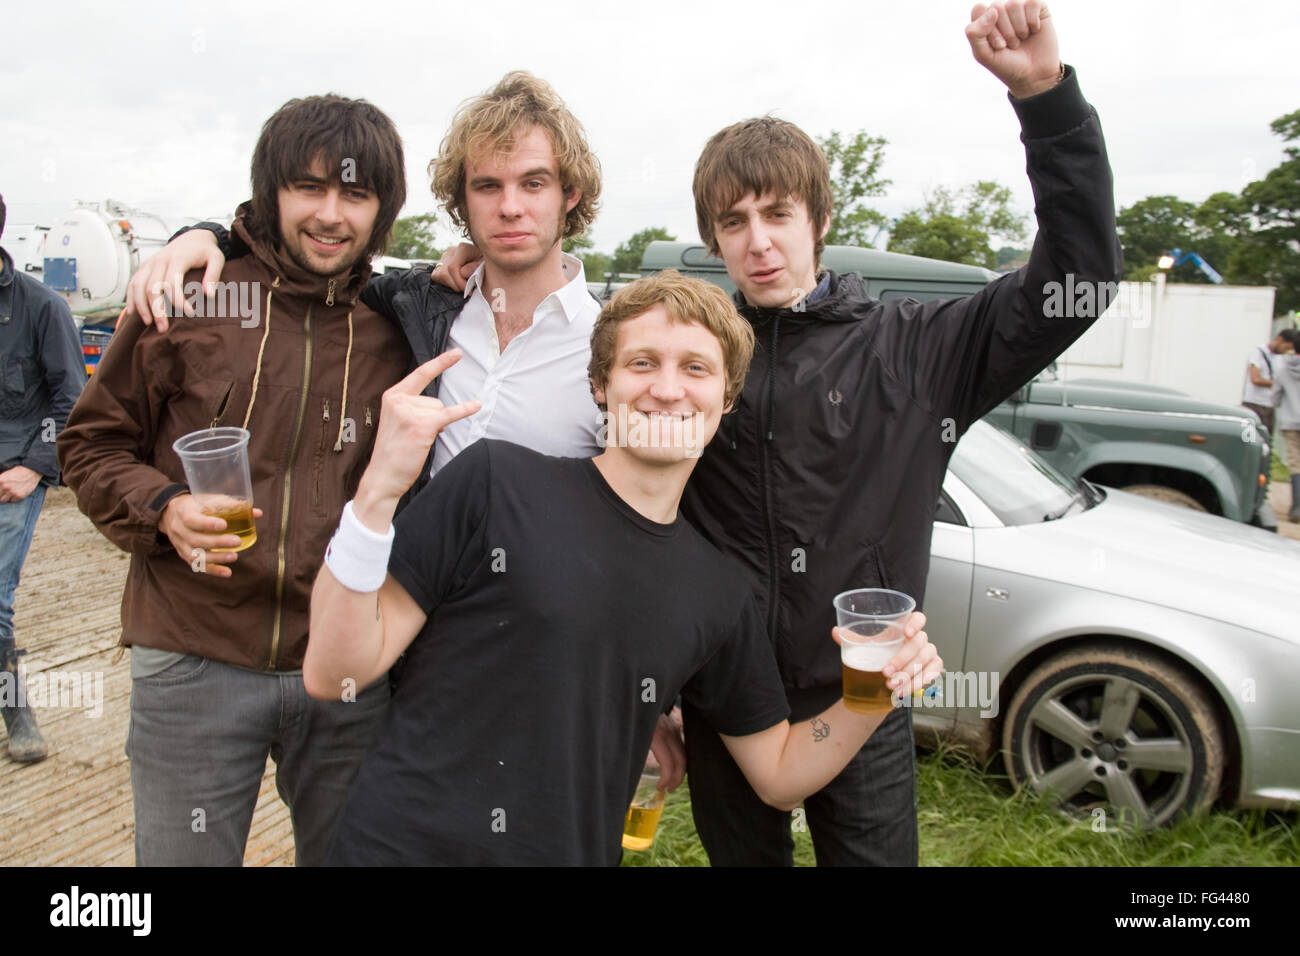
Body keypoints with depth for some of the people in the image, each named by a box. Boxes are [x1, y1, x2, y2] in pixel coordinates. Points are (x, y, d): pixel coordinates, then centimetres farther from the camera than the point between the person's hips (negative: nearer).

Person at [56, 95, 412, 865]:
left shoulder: (400, 328, 2)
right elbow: (93, 442, 5)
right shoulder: (188, 296, -3)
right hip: (194, 665, -1)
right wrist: (163, 508, -14)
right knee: (183, 854, 14)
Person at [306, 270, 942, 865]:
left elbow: (778, 774, 11)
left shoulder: (721, 595, 2)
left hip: (575, 854, 4)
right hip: (400, 845, -4)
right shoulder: (496, 481, -11)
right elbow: (333, 672, -12)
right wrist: (378, 489, -25)